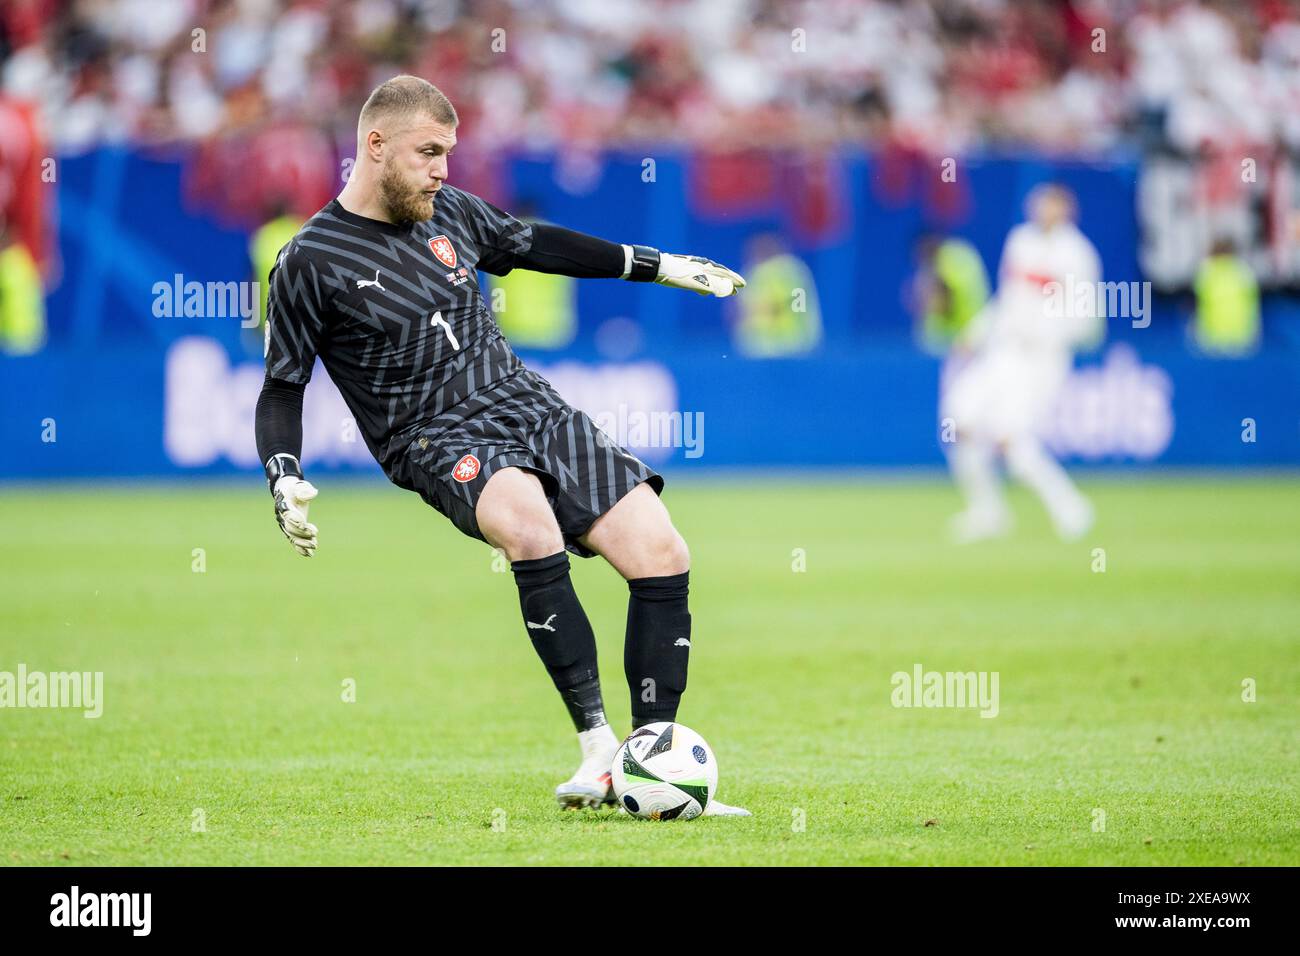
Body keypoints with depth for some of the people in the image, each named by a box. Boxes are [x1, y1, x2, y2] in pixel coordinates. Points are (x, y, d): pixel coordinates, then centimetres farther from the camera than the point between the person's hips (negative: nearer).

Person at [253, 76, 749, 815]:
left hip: (529, 404, 6)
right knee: (528, 517, -39)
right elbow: (283, 386, 3)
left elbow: (534, 245, 29)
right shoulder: (311, 265, -2)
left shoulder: (449, 212, 12)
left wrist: (656, 266, 30)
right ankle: (598, 749, -36)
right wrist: (284, 481, -13)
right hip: (438, 440, -6)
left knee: (662, 555, -12)